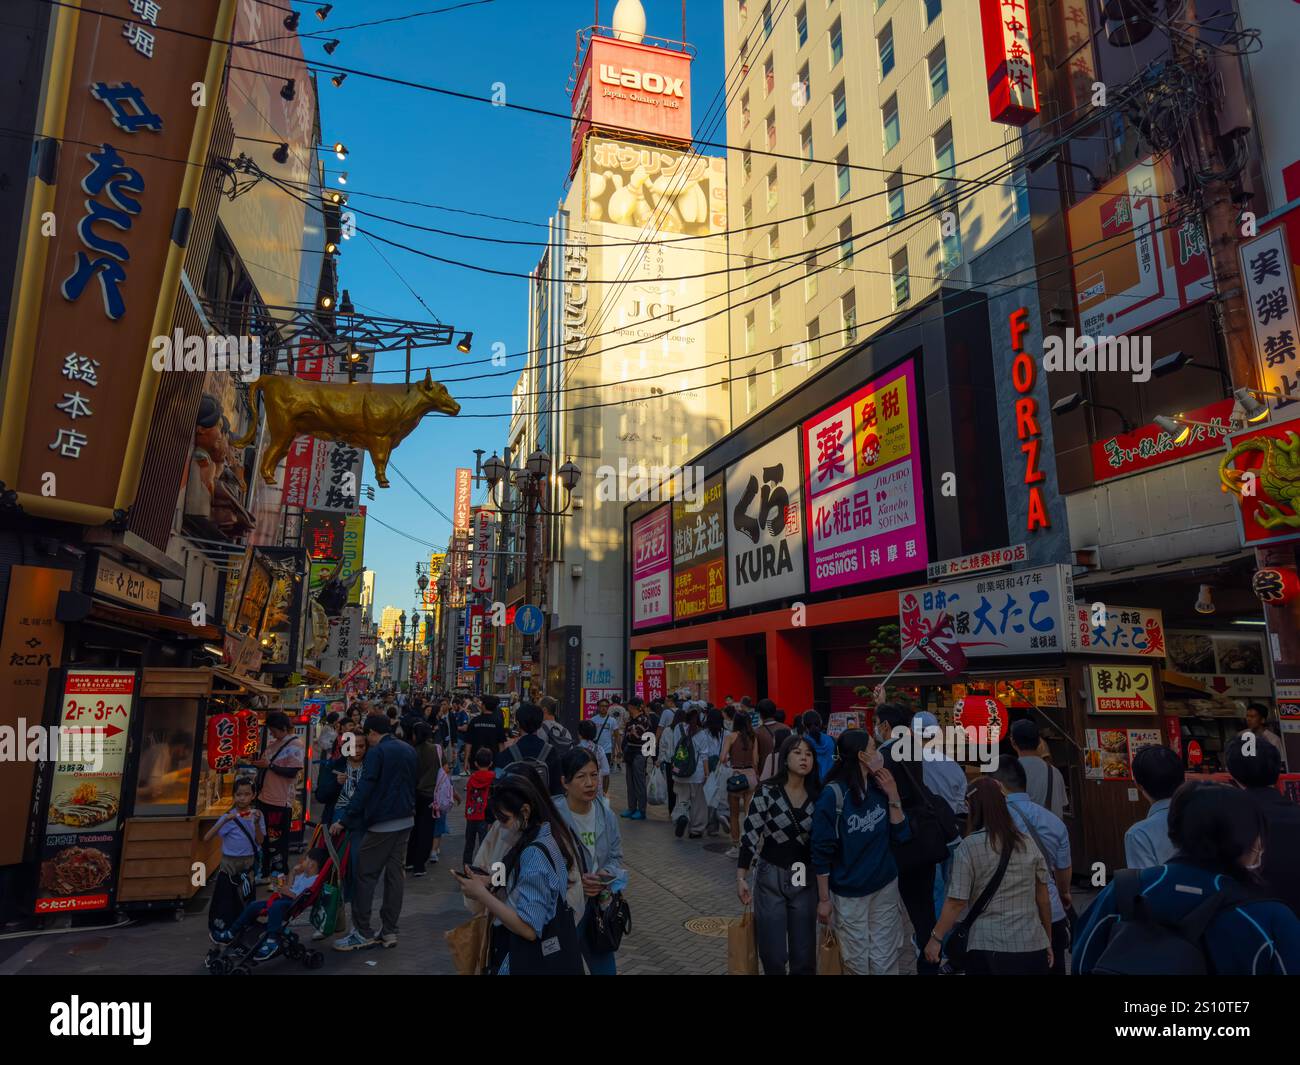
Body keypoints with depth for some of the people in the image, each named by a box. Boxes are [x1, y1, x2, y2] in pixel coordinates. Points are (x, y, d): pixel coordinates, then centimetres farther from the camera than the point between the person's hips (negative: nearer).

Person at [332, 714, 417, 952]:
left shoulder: (376, 752, -12)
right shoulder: (409, 750, 11)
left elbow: (363, 789, -18)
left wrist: (345, 820, -15)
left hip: (382, 823, -7)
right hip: (406, 820, 7)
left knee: (365, 875, 2)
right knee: (394, 873, 10)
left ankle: (362, 932, 5)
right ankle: (389, 931, 14)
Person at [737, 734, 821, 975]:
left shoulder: (818, 795, -2)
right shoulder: (766, 791, -12)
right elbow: (750, 835, -9)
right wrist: (741, 877, -10)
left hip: (805, 879, 3)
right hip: (770, 877, -2)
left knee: (804, 955, 7)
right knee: (772, 954, 4)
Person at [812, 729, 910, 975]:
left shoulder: (881, 788, -3)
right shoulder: (834, 793, -18)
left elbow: (901, 836, -1)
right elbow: (822, 850, -12)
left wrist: (893, 797, -12)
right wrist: (823, 898, -8)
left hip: (885, 887, 4)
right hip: (848, 892, -4)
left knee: (884, 961, 10)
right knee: (857, 962, 10)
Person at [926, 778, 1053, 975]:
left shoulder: (969, 846, -9)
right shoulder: (1028, 844, 3)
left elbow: (957, 902, -11)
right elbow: (1043, 898, 8)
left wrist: (936, 938, -1)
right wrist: (1048, 941, 21)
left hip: (989, 948, -4)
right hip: (1033, 946, 4)